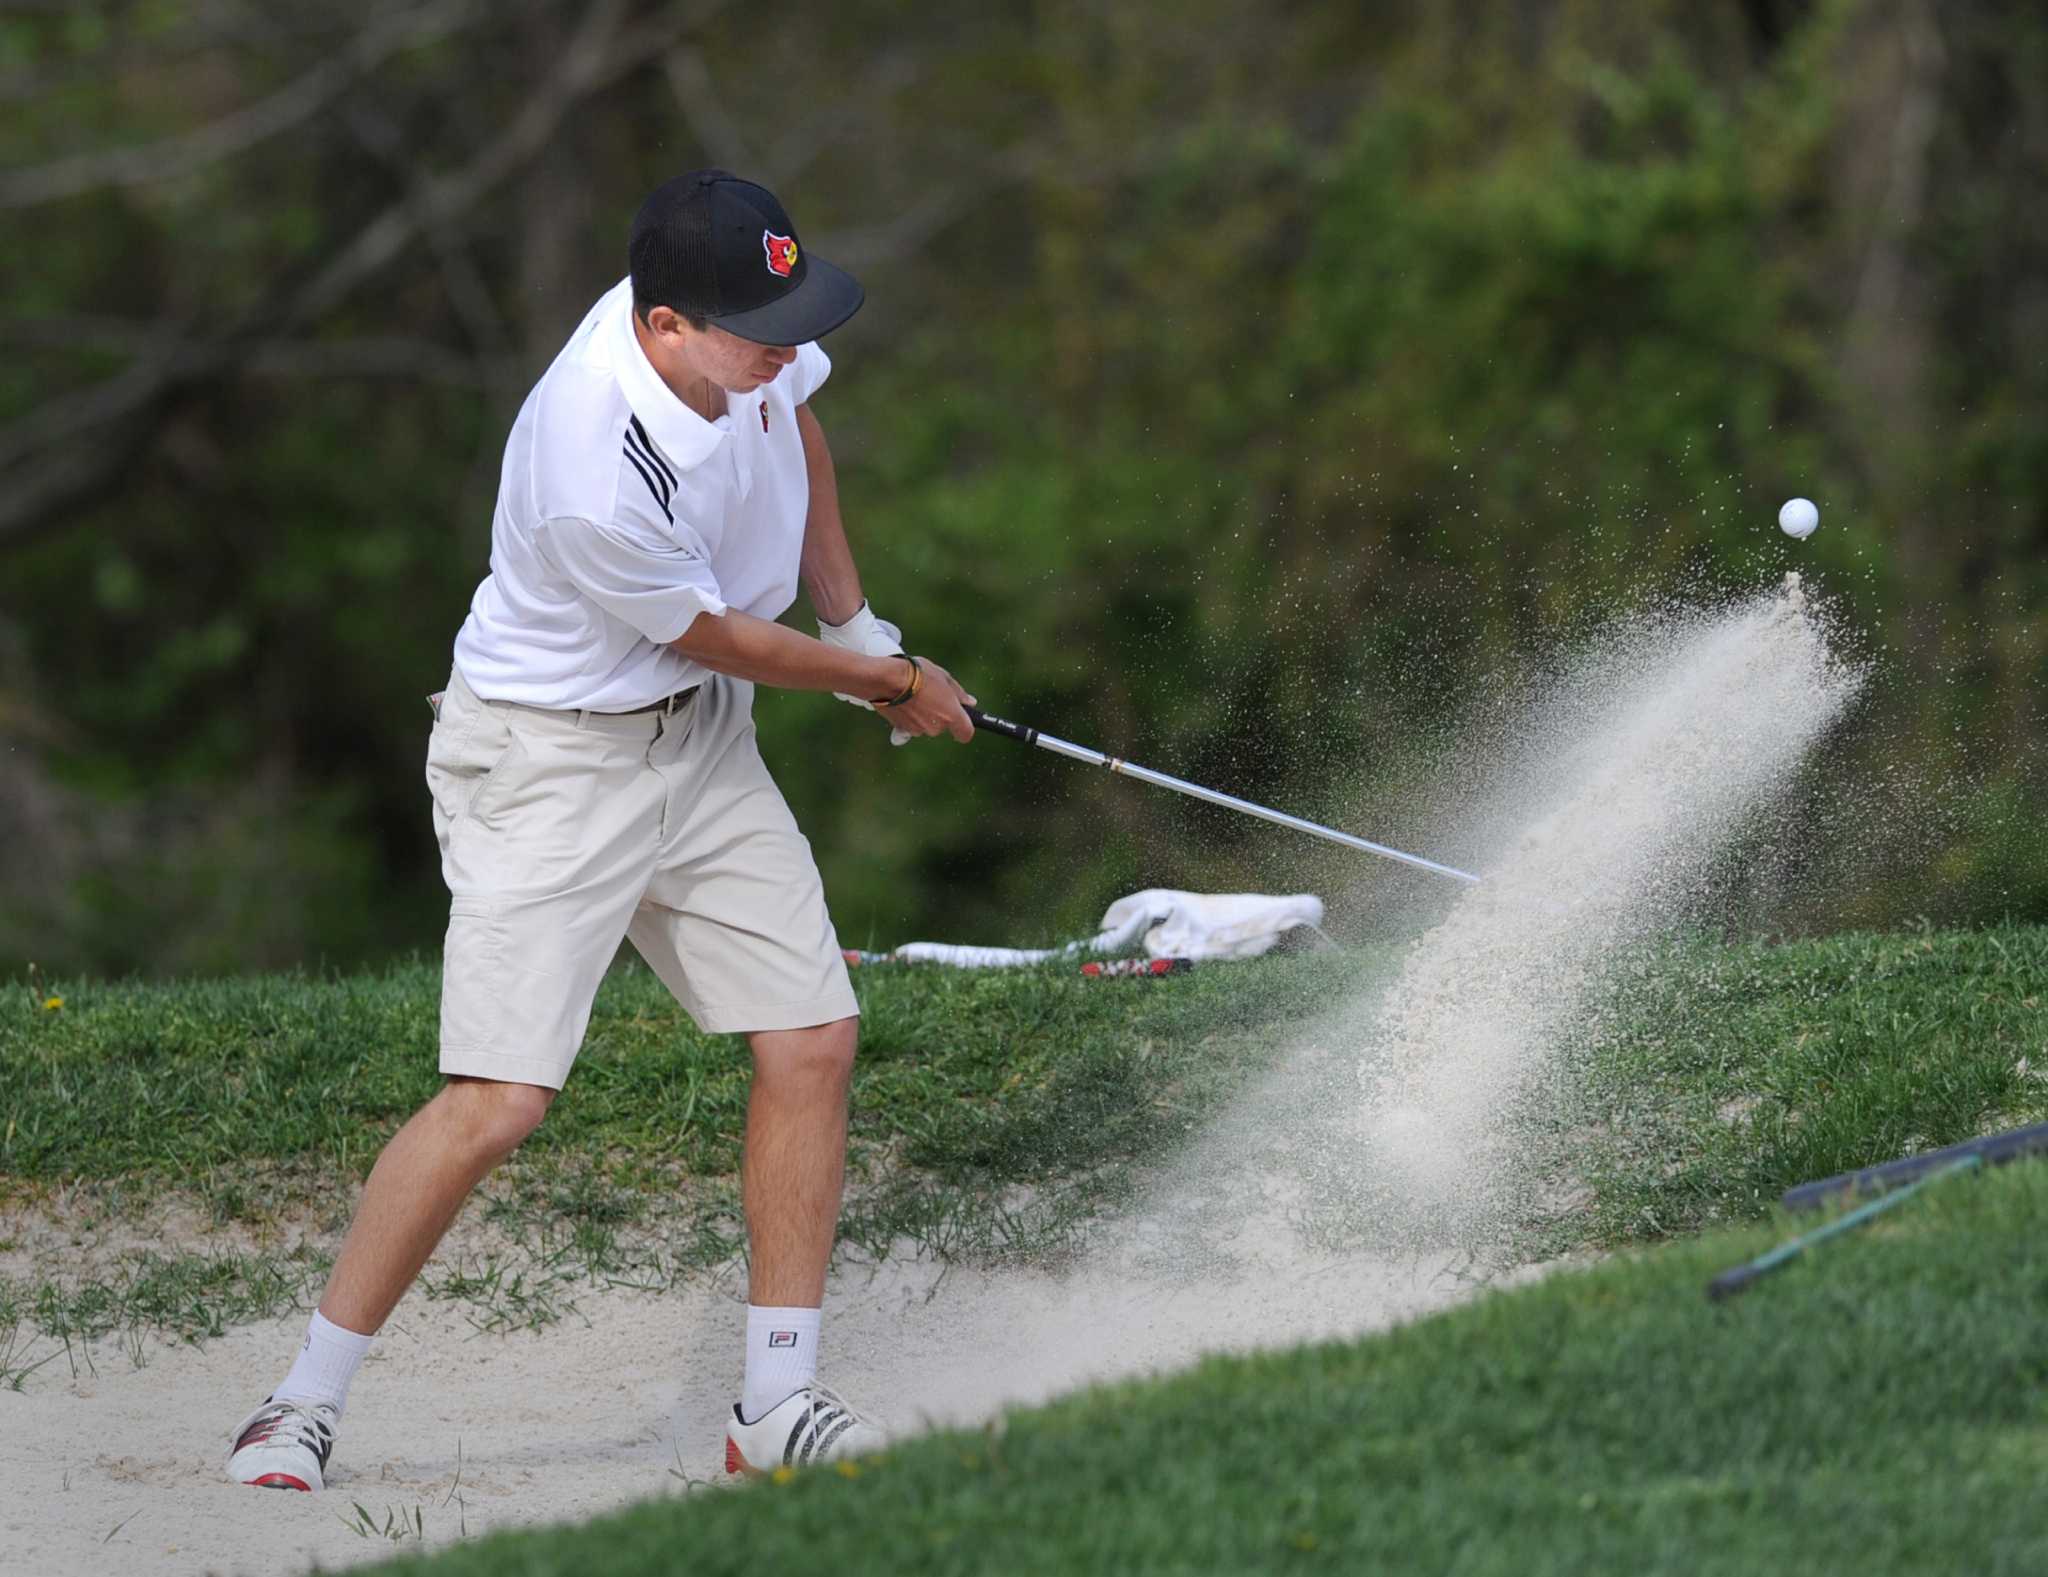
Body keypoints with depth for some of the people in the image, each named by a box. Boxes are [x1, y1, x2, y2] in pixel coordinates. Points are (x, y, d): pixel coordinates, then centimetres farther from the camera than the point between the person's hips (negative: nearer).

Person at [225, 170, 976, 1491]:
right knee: (501, 1097, -15)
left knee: (812, 1038, -1)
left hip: (701, 739, 8)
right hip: (552, 762, -8)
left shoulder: (748, 335, -13)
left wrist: (853, 616, 12)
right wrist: (890, 685, 0)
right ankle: (304, 1405, -1)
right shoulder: (597, 479, -35)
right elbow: (717, 638, -17)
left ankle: (780, 1405, 8)